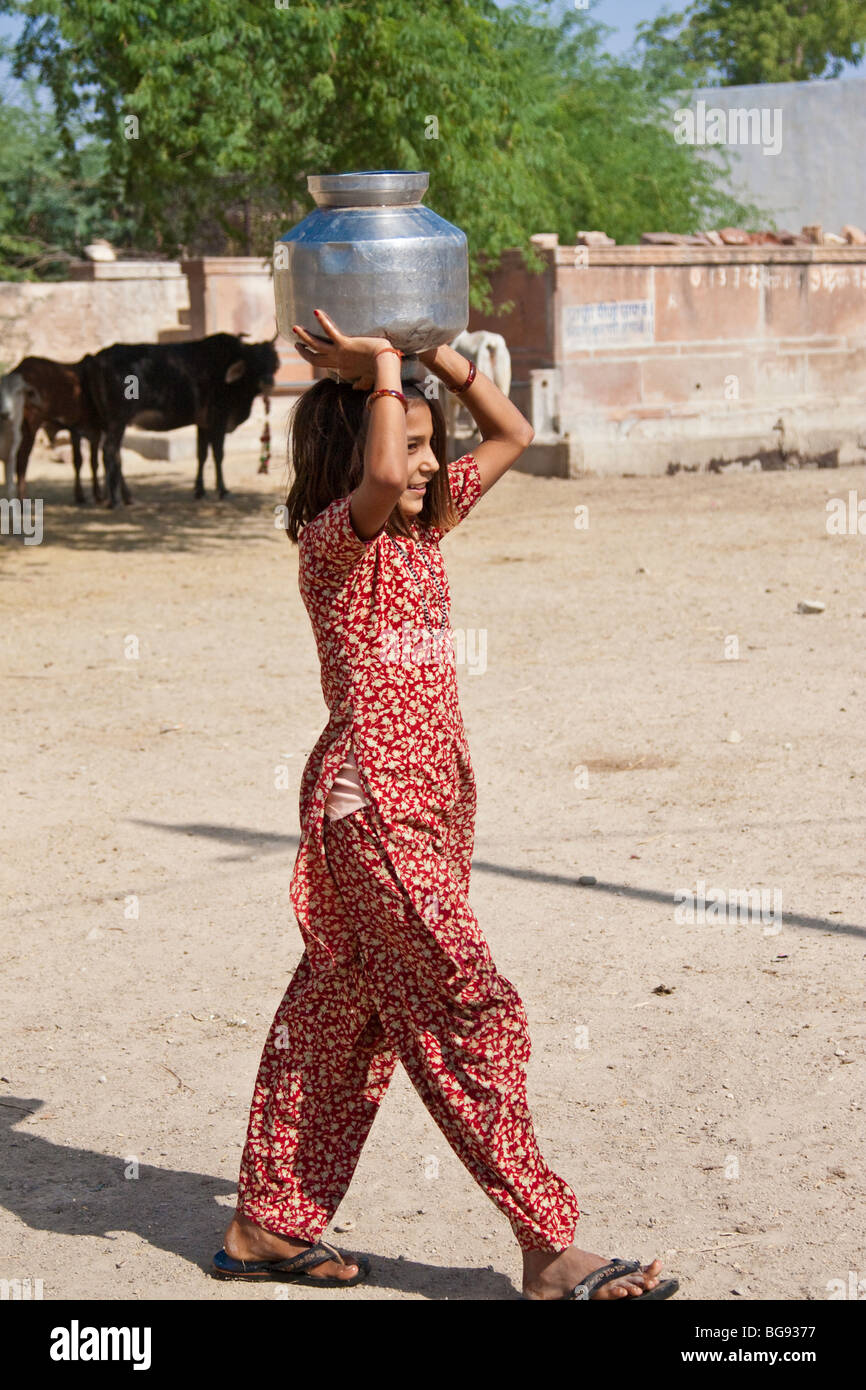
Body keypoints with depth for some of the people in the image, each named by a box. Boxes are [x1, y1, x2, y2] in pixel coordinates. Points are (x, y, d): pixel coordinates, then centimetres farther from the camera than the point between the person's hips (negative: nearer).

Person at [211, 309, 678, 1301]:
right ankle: (549, 1254, -1)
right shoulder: (332, 541, -12)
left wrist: (436, 352, 7)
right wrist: (382, 372, -21)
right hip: (371, 808, -9)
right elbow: (380, 479, -35)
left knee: (342, 1017, 14)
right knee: (471, 1016, -7)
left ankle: (267, 1226, 24)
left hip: (427, 802, 9)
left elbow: (512, 435, 18)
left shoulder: (422, 528, 12)